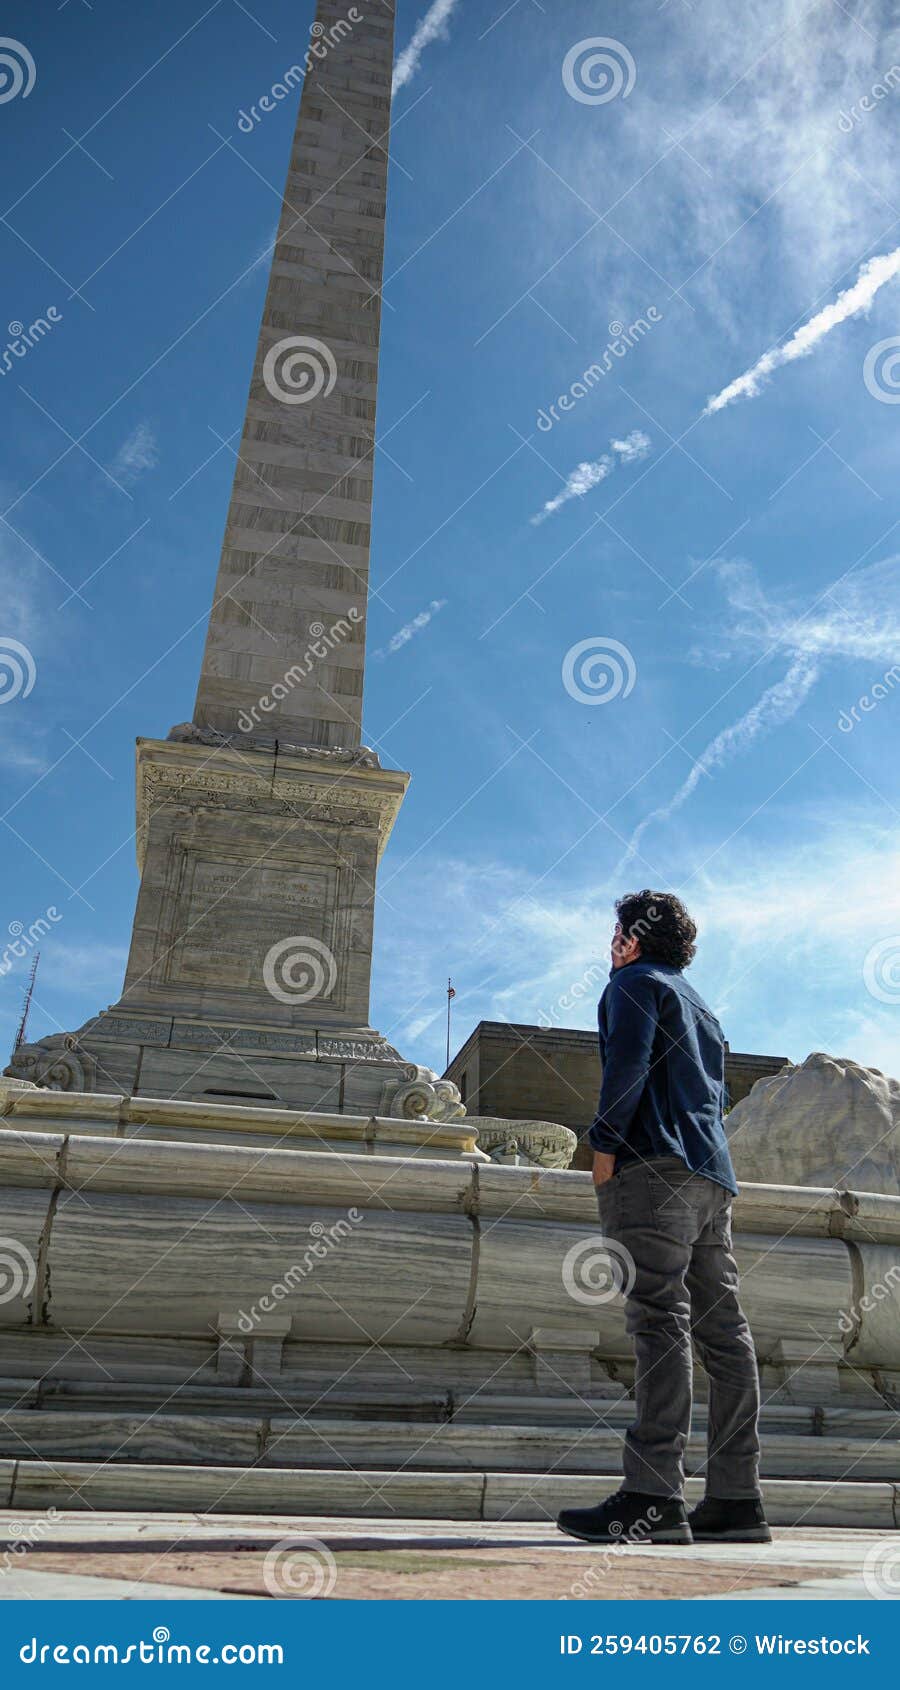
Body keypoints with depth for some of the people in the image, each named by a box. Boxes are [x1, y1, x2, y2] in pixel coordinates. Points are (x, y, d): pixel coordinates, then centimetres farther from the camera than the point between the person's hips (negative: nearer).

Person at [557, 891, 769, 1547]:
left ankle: (653, 1497, -19)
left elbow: (627, 1063, -11)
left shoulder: (637, 982, 5)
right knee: (722, 1329, 4)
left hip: (656, 1168, -8)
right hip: (714, 1180, 9)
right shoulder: (702, 1008, 29)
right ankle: (736, 1500, 5)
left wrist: (604, 1148, -9)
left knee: (660, 1321, -15)